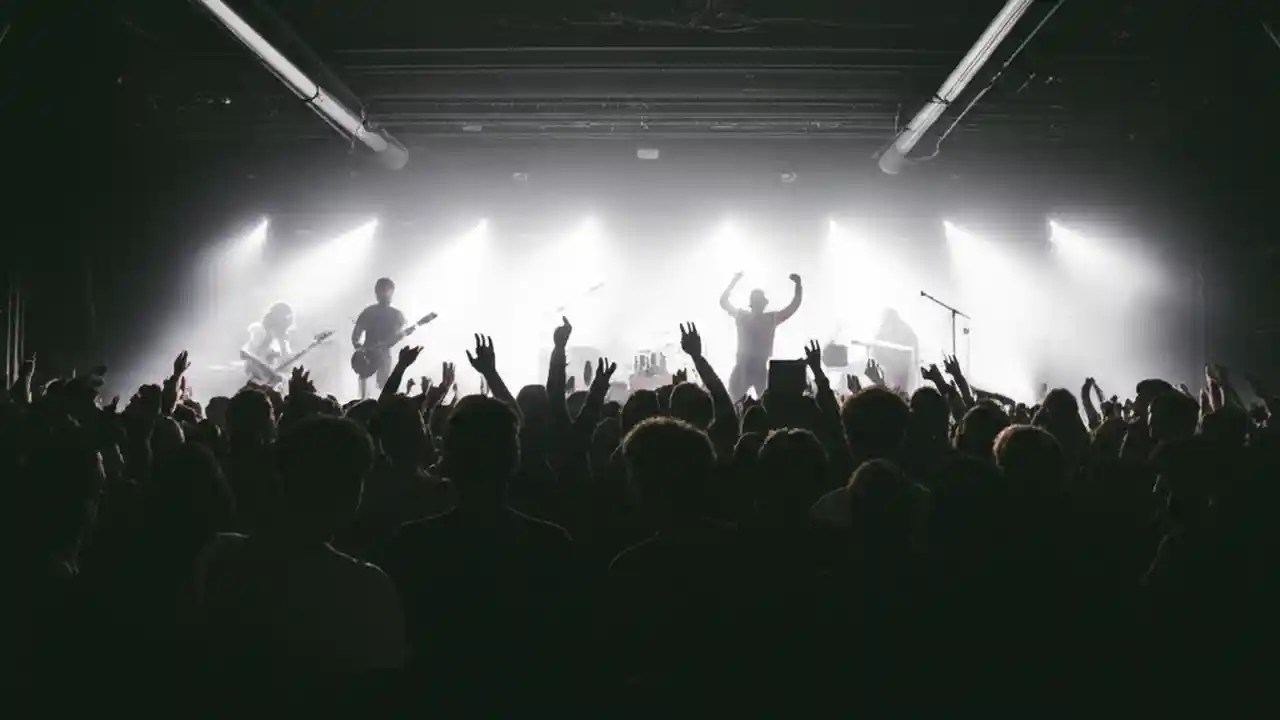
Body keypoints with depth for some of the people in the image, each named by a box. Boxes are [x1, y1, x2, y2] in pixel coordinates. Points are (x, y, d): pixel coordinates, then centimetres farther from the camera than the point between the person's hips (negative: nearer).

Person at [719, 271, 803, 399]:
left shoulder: (771, 319, 5)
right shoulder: (741, 316, 4)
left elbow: (794, 306, 4)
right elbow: (723, 301, 2)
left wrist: (798, 285, -8)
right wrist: (734, 282, -7)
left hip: (762, 369, 1)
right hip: (742, 368, 0)